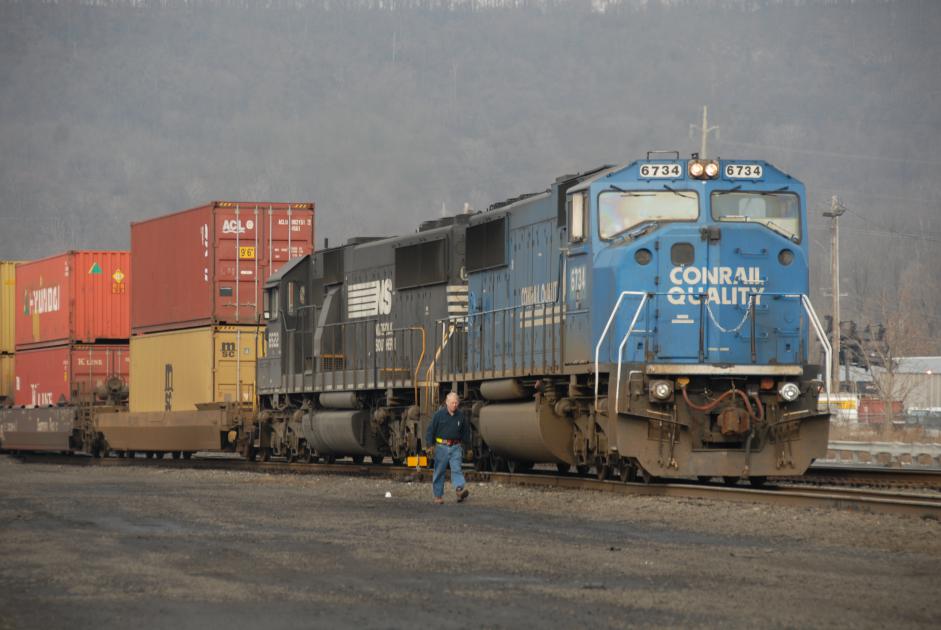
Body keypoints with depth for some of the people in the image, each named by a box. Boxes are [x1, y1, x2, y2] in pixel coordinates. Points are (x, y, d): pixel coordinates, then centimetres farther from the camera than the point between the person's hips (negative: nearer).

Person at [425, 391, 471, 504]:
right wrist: (430, 445, -4)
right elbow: (431, 430, 0)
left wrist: (466, 443, 22)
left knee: (456, 469, -14)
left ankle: (459, 490, -30)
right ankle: (438, 495, 13)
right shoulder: (439, 414, -2)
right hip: (442, 446, -1)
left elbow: (466, 431, 20)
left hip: (456, 447, 1)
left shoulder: (460, 415, 6)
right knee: (439, 471, 4)